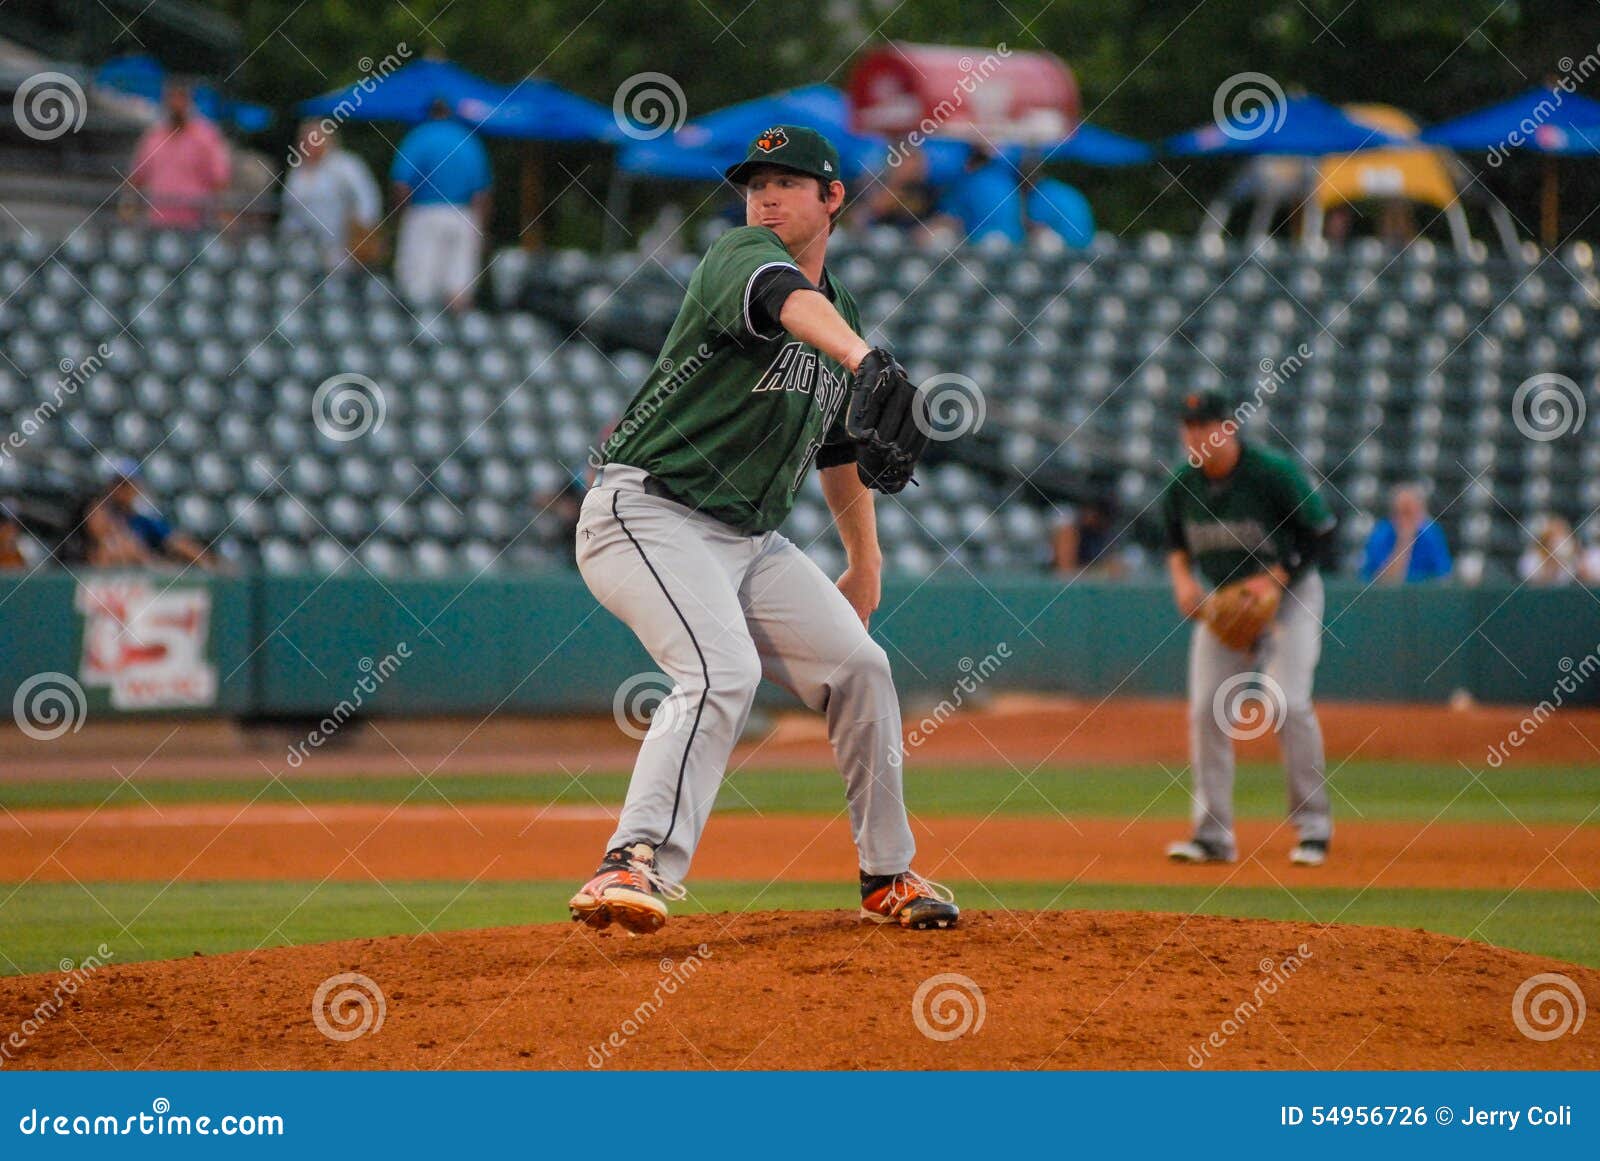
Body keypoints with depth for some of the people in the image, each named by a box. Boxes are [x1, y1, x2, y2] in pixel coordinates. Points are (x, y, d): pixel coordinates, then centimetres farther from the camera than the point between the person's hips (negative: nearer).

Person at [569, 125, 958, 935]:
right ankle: (632, 868, -40)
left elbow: (838, 448, 30)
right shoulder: (742, 256, -11)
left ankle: (887, 876, 20)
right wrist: (863, 357, -57)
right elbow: (790, 301, -37)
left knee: (858, 664, 5)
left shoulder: (841, 314, 15)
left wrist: (865, 560, 30)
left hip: (751, 537, 8)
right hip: (647, 512, -8)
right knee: (724, 669, -29)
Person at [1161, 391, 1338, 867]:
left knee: (1287, 703, -17)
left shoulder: (1273, 473, -20)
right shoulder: (1182, 485, -5)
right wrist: (1182, 577, -6)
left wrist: (1274, 579, -22)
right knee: (1206, 711, -4)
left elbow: (1320, 535, -14)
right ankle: (1213, 834, 1)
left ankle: (1314, 828, -6)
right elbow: (1177, 540, 14)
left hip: (1288, 594, -5)